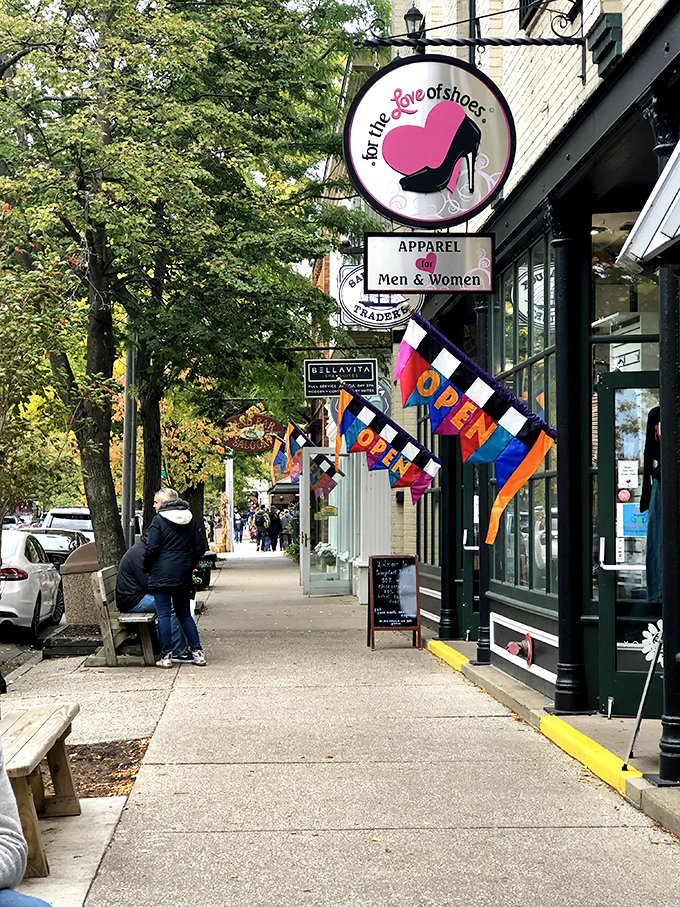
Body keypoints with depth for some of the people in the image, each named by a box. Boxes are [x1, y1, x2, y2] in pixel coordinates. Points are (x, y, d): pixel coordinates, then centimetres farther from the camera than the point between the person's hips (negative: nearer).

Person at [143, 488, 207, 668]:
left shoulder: (159, 520, -8)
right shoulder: (189, 520, 9)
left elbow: (151, 548, -12)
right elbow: (200, 547, 11)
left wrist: (147, 568, 3)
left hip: (162, 574, -6)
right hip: (184, 576, 6)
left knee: (163, 615, -1)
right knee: (185, 614, 14)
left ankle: (166, 655, -1)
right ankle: (197, 652, 11)